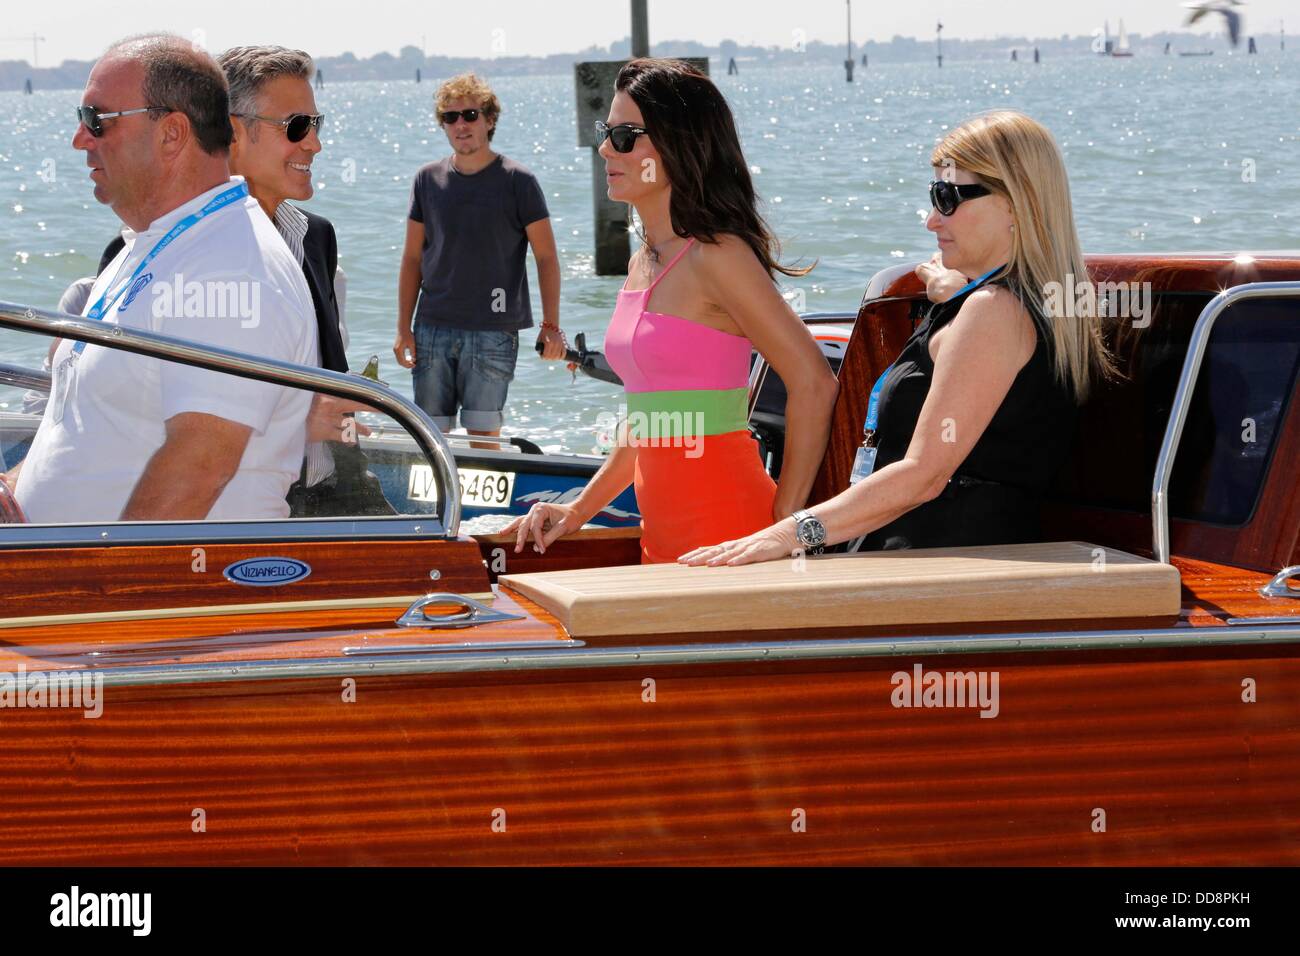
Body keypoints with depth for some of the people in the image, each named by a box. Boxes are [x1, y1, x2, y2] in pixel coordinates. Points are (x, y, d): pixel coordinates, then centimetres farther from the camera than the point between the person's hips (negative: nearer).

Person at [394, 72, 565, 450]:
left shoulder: (517, 181, -1)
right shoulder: (428, 179, 9)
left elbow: (546, 256, -1)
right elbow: (413, 258, 12)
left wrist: (551, 325, -9)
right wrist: (404, 328, 6)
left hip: (493, 331, -3)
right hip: (433, 329, 3)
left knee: (483, 435, -4)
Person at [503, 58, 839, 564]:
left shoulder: (716, 256, -11)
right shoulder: (643, 263, 15)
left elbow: (814, 384, -14)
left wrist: (785, 525, -12)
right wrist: (579, 509, 17)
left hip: (723, 528, -8)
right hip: (661, 535, 8)